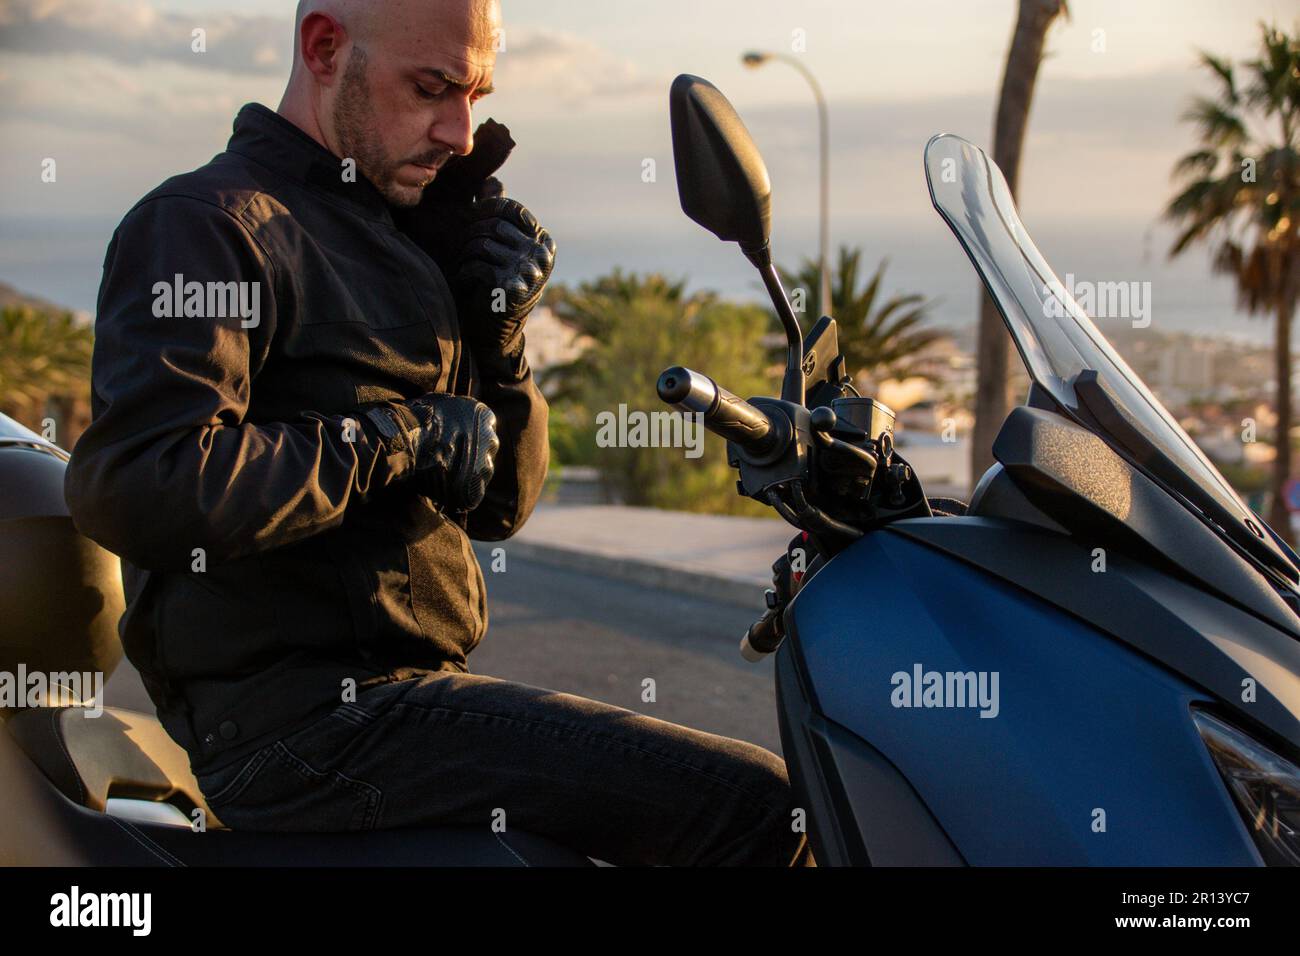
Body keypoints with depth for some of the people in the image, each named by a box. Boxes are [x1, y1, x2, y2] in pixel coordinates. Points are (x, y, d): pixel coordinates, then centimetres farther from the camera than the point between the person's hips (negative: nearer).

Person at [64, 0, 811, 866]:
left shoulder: (397, 238, 20)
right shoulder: (208, 221, -7)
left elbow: (497, 507, 19)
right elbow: (130, 483, -24)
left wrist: (496, 336, 3)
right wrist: (402, 436, -16)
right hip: (310, 719, -10)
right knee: (756, 808, -19)